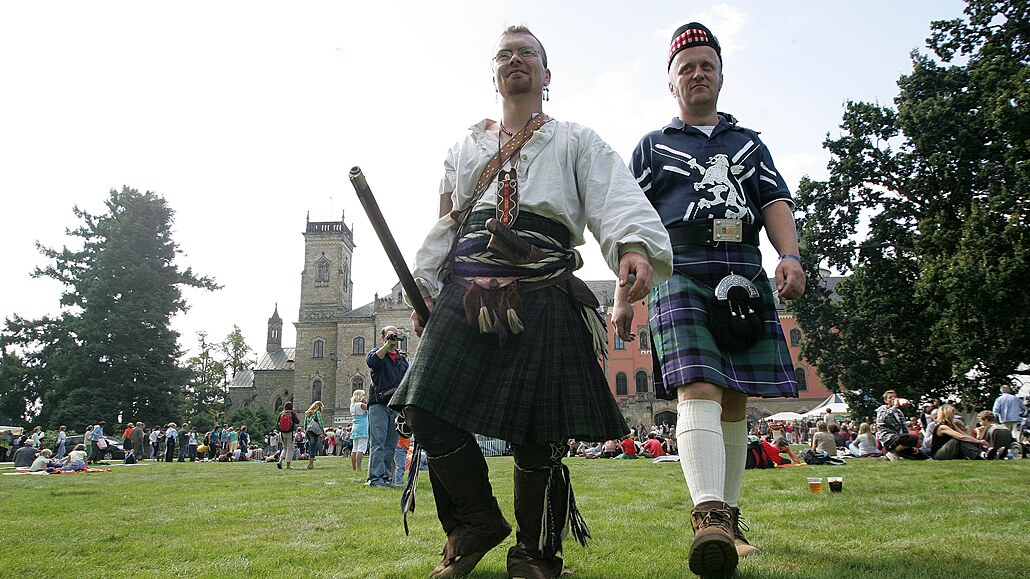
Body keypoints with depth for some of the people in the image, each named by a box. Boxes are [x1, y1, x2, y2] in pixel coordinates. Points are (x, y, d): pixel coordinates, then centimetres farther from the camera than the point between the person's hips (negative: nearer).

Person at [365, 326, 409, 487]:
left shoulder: (402, 358, 22)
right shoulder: (376, 352, 8)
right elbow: (371, 361, -17)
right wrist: (387, 345, -19)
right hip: (379, 403, -5)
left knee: (391, 444, 5)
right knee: (378, 442, -10)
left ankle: (387, 476, 9)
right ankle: (376, 478, -13)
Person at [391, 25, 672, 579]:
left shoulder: (577, 142, 16)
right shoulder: (465, 148, 28)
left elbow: (618, 200, -3)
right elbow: (443, 228, 26)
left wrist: (635, 246, -25)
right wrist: (425, 290, 13)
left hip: (544, 298, -3)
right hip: (464, 295, 4)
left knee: (537, 438, -5)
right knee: (426, 411, -7)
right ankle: (478, 522, 18)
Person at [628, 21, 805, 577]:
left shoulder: (749, 144, 25)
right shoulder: (652, 146, 17)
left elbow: (776, 204, 12)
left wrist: (790, 255, -9)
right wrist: (622, 296, 1)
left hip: (745, 276, 3)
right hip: (681, 276, -3)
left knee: (735, 403, 5)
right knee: (698, 391, -21)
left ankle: (729, 515, 16)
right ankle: (708, 517, -30)